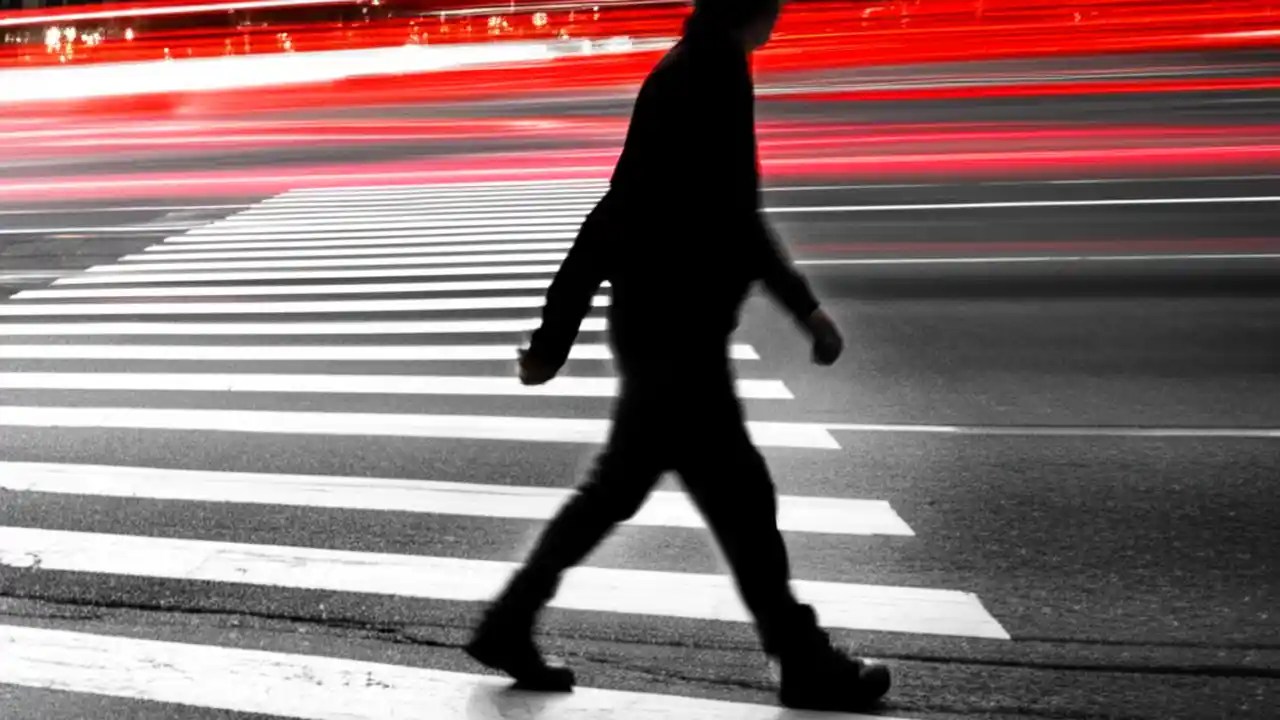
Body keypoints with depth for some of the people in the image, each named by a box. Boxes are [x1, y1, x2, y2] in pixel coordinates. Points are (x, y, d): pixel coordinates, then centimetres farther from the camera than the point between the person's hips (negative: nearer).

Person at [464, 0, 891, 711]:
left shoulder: (718, 72, 11)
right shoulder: (693, 81, -20)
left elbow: (734, 217, 20)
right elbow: (619, 215, -23)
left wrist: (803, 306, 21)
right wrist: (552, 343, -21)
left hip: (676, 335, 10)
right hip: (672, 341, -10)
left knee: (614, 491, 17)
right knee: (740, 500, 4)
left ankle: (508, 626, 29)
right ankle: (804, 665, 21)